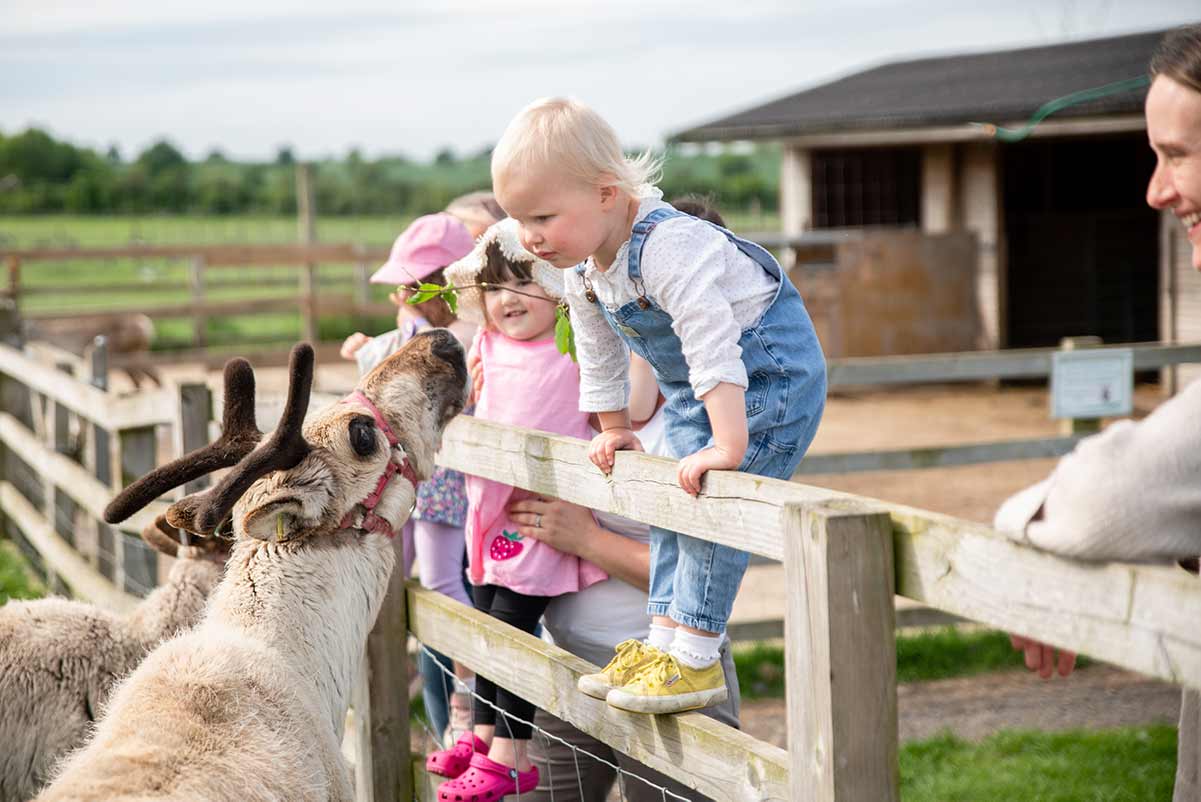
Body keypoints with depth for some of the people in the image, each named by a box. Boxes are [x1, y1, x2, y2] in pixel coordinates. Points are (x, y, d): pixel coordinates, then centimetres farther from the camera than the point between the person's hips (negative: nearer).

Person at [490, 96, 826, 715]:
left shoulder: (669, 247, -34)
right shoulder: (580, 273, -4)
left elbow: (712, 345, -39)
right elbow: (599, 358, 12)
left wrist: (727, 447, -41)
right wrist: (614, 431, 17)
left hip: (769, 369, -9)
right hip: (691, 388, 10)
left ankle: (695, 659, -12)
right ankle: (665, 638, 19)